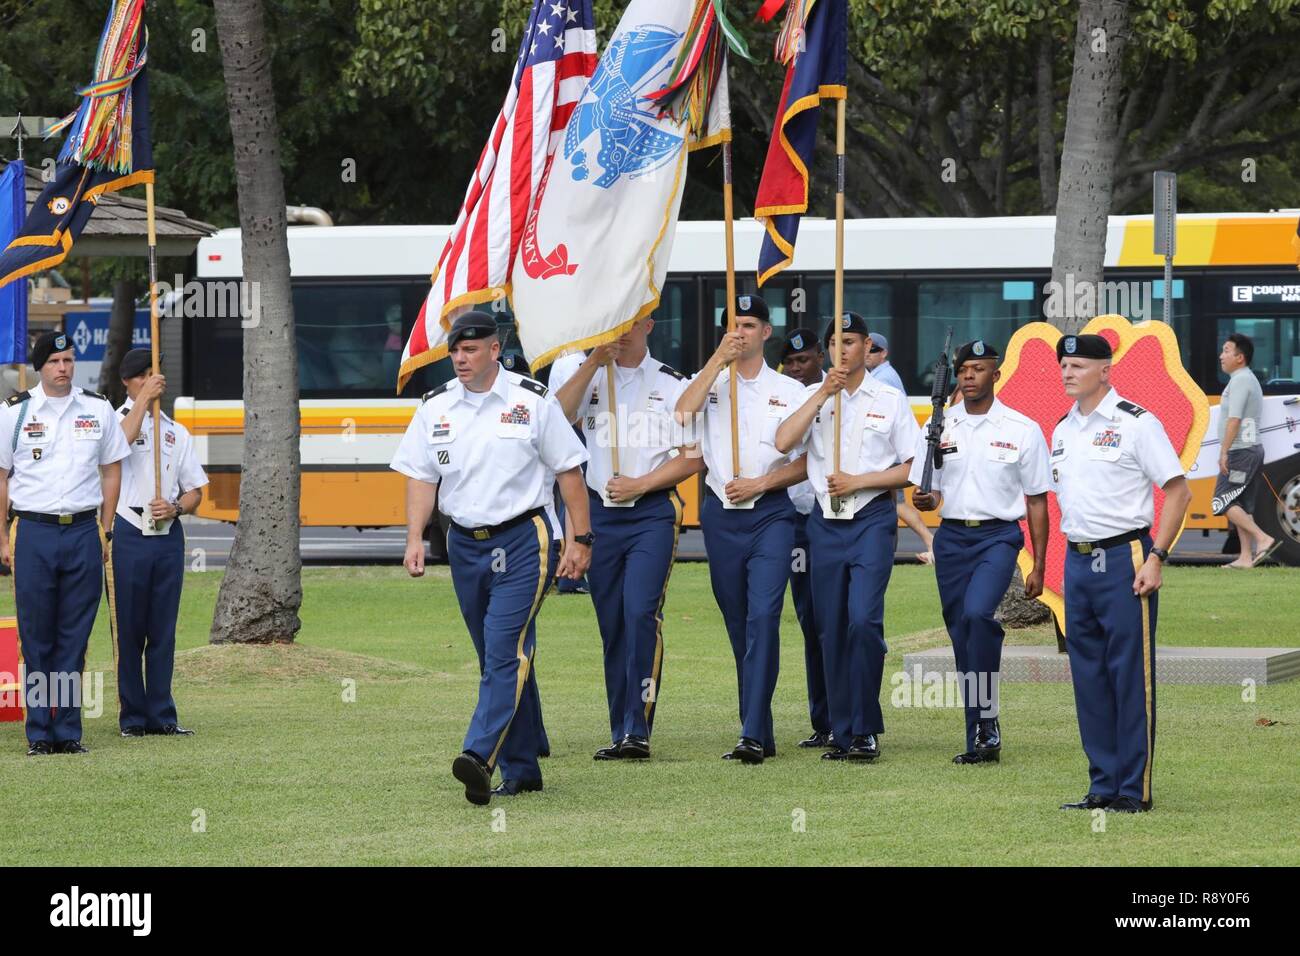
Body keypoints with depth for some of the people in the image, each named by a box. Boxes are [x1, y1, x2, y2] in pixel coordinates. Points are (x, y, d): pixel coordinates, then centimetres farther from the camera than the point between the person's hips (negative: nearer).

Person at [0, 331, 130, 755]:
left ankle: (68, 731, 5)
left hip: (83, 533, 1)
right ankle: (40, 733, 4)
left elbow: (111, 470, 14)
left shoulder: (97, 410, 8)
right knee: (35, 638, -1)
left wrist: (105, 533, 8)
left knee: (74, 639, 2)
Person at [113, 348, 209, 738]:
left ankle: (160, 715, 7)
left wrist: (176, 507, -5)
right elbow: (121, 440, -22)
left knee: (163, 631, 5)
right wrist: (143, 399, -18)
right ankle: (132, 716, 1)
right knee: (128, 628, -3)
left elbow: (195, 491, 16)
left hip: (168, 534, 4)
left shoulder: (176, 432, 17)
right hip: (127, 534, -4)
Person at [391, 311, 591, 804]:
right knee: (499, 659, 9)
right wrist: (415, 537, -5)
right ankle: (521, 769, 15)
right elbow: (421, 476, 9)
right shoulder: (435, 407, 8)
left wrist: (580, 539, -3)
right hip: (465, 544, 5)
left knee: (506, 650, -17)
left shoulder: (532, 401, -2)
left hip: (522, 541, -5)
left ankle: (480, 756, -30)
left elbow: (568, 471, 1)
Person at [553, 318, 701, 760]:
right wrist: (592, 364, -14)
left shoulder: (673, 385, 5)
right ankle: (621, 732, 12)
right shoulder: (590, 379, 12)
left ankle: (638, 730, -19)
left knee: (641, 613, -17)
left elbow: (693, 458, 1)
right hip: (600, 514, 3)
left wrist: (640, 485, -9)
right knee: (611, 624, 6)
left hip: (653, 513, -3)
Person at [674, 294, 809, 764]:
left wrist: (761, 483, -10)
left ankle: (753, 735, -21)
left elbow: (808, 461, 4)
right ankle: (761, 733, 14)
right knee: (738, 625, 7)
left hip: (771, 513, -3)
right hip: (721, 514, 3)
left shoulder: (789, 391, 8)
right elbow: (682, 412, -13)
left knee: (763, 616, -17)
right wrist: (718, 360, -15)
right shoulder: (709, 384, 10)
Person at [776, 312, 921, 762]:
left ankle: (865, 730, -12)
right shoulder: (812, 396, 10)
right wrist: (824, 392, -11)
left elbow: (911, 469, 3)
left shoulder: (890, 400, 4)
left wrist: (857, 481, -9)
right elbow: (783, 442, -8)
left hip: (872, 519, -3)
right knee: (832, 628, 4)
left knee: (863, 619, -17)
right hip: (826, 522, 3)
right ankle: (842, 733, 10)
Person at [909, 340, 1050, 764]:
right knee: (961, 634, 4)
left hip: (998, 537, -4)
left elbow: (1036, 501, 4)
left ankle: (988, 720, -21)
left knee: (977, 613, -27)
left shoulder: (1022, 430, 1)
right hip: (951, 538, 4)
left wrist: (1038, 566, 0)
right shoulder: (938, 427, 9)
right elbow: (925, 492, 12)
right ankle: (978, 738, 11)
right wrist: (925, 500, -14)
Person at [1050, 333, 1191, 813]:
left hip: (1124, 558, -7)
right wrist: (1073, 552, 11)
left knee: (1131, 675, -5)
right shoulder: (1062, 430, 14)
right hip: (1076, 560, 7)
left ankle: (1135, 789, -2)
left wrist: (1155, 558, -16)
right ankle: (1103, 786, 15)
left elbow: (1178, 491, -9)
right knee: (1088, 678, 9)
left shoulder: (1136, 423, -8)